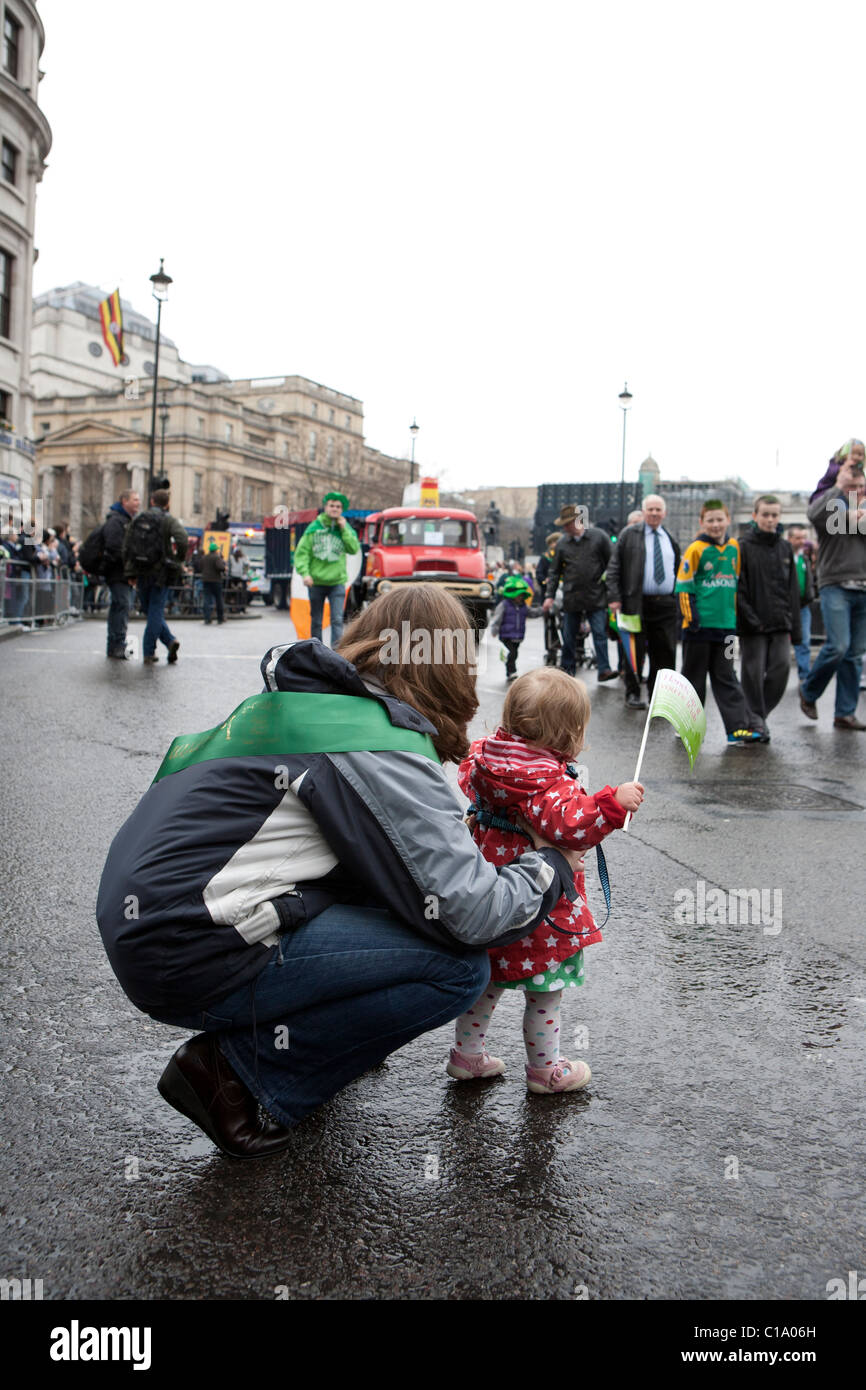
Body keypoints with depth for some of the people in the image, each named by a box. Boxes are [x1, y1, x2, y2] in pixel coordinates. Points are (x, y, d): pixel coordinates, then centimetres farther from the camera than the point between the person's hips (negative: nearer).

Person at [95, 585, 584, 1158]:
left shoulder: (298, 699, 13)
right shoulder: (381, 749, -15)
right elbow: (468, 912, -15)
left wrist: (447, 831, 25)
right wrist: (554, 868, 3)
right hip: (189, 960, -10)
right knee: (460, 968, -9)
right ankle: (241, 1071, -1)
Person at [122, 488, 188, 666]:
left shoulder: (137, 520, 9)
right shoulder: (168, 520, -3)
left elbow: (126, 547, 7)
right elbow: (181, 538, -22)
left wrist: (129, 572, 11)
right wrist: (178, 561, -9)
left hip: (141, 573, 3)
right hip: (160, 572, -3)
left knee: (150, 611, 16)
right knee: (156, 611, 2)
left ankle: (170, 640, 5)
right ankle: (148, 653, 1)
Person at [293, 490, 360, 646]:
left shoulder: (345, 528, 6)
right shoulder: (314, 528, 1)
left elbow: (354, 549, -6)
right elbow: (301, 552, -3)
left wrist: (344, 530, -12)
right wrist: (304, 573, -16)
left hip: (337, 582, 0)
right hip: (316, 582, 0)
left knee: (337, 620, -12)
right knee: (316, 621, 10)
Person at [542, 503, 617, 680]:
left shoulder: (598, 536, -1)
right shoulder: (562, 543, 5)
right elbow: (554, 571, 10)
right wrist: (550, 596, 3)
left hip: (596, 597, -2)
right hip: (571, 598, 2)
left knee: (600, 633, -6)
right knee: (568, 637, 7)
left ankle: (604, 669, -6)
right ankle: (568, 669, 20)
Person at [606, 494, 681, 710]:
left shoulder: (671, 539, 14)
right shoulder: (629, 534, 2)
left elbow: (677, 571, 21)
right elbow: (614, 568, 0)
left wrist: (679, 600, 13)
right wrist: (615, 597, -9)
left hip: (666, 605, 3)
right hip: (637, 603, -3)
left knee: (664, 652, 3)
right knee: (635, 651, 2)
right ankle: (633, 693, 14)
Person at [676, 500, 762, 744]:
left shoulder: (734, 548, 9)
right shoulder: (696, 549, -6)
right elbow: (684, 586, -6)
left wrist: (734, 614, 16)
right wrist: (690, 615, -12)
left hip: (725, 624, 4)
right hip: (699, 624, -4)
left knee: (726, 677, 6)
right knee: (694, 675, 6)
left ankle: (738, 726, 3)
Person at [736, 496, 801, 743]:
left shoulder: (785, 548, 12)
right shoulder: (744, 547, -3)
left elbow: (793, 589, 13)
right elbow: (737, 588, -7)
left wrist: (795, 627, 8)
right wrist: (750, 618, -16)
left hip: (780, 624, 4)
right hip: (753, 625, -4)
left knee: (781, 667, -1)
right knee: (753, 673, 0)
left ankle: (761, 712, 17)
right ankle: (755, 721, 11)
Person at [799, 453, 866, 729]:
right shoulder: (831, 507, 1)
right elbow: (814, 514, -22)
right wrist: (838, 487, -19)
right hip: (835, 587, -5)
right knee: (838, 646, -17)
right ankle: (809, 693, 7)